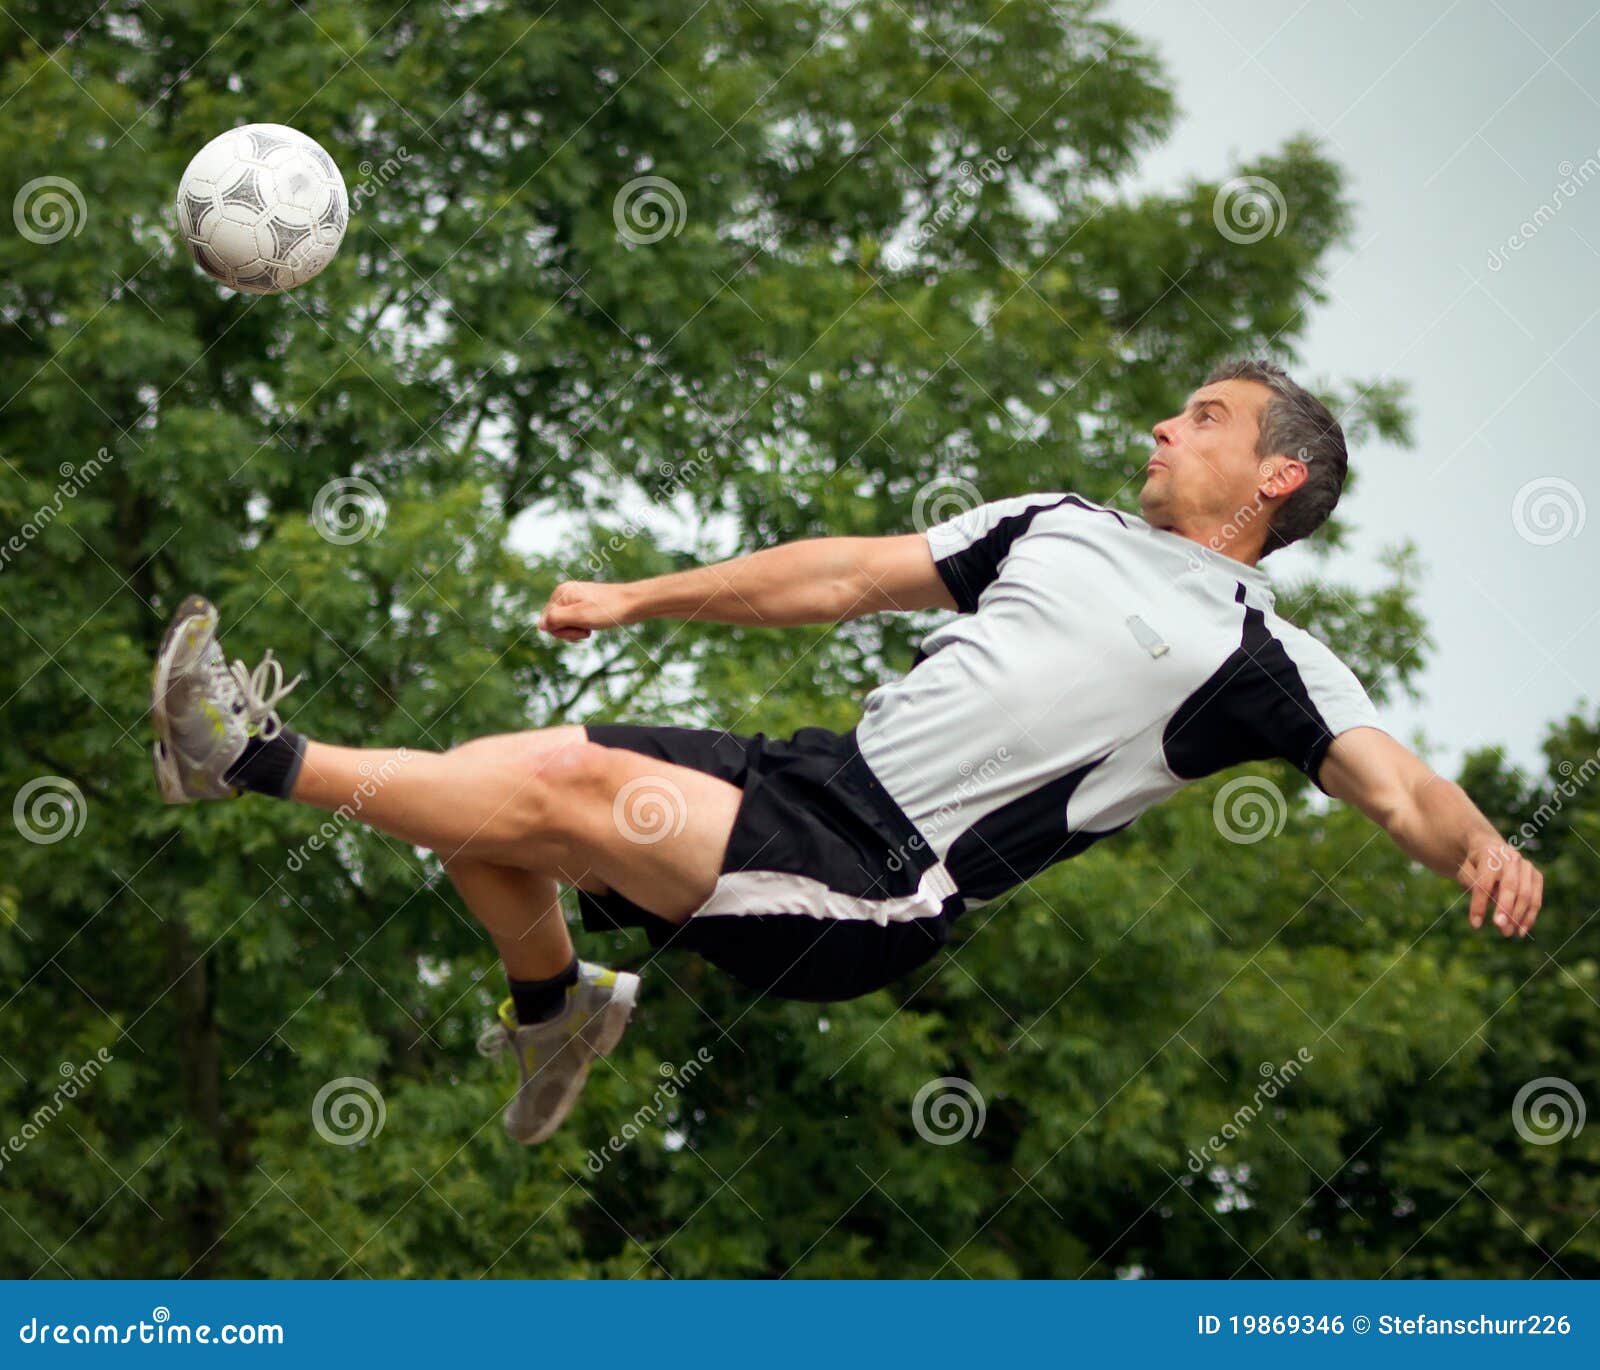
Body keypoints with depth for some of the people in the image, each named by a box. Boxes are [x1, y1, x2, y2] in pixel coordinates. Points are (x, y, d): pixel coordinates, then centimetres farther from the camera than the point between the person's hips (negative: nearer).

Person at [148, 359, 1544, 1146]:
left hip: (882, 890, -6)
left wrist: (1480, 844, -35)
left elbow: (1394, 779, -10)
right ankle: (556, 1004, 27)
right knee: (495, 782, -1)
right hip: (818, 773, 7)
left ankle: (266, 760, -15)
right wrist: (636, 597, 23)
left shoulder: (1263, 654, 3)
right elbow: (847, 576, 24)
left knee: (571, 785, -23)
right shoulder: (1063, 524, 22)